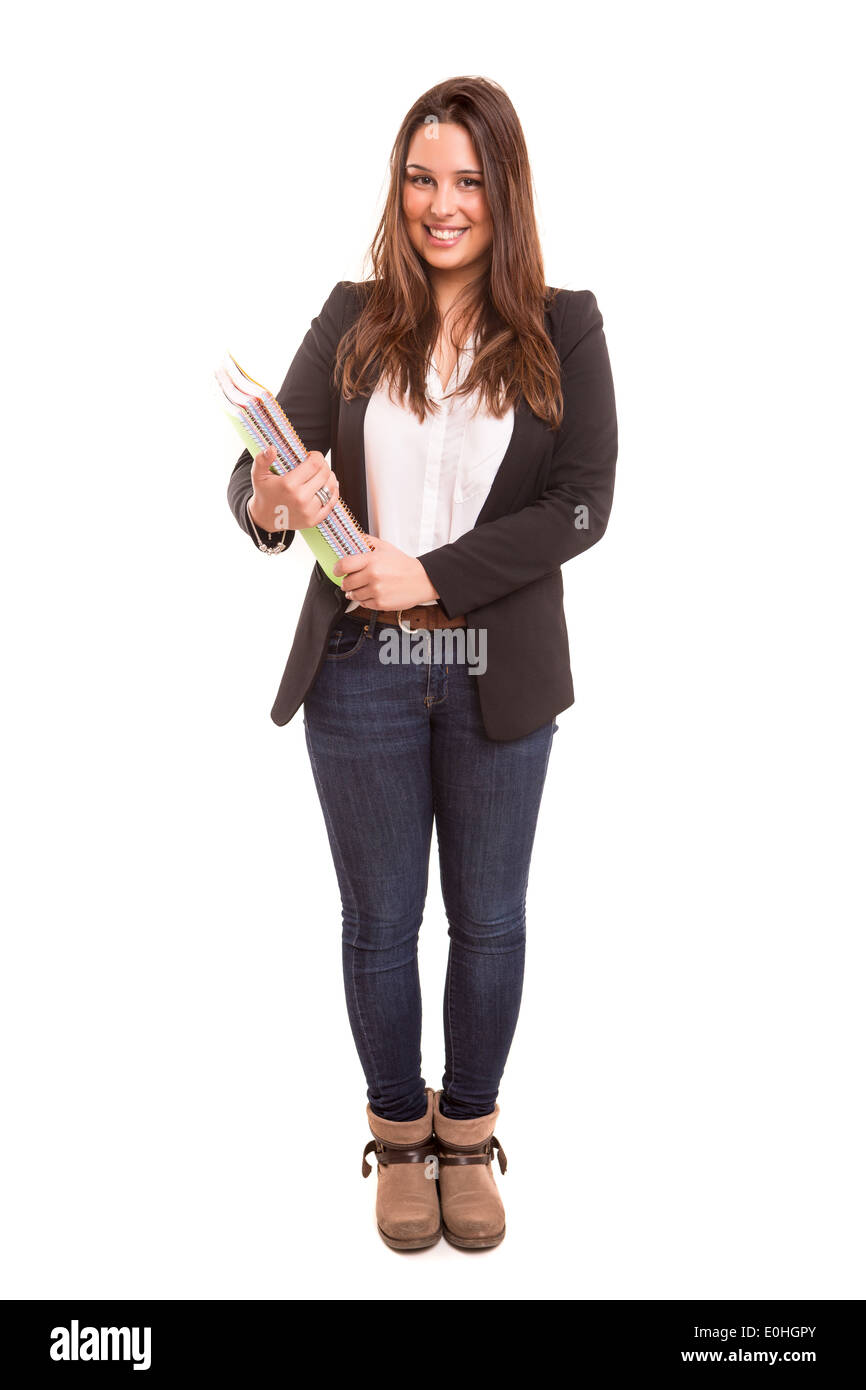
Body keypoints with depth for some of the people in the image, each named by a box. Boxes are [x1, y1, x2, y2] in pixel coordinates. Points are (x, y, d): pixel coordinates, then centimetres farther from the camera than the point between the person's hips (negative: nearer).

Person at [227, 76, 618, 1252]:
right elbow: (261, 465, -3)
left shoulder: (563, 331, -2)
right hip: (362, 676, 1)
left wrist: (432, 576, -18)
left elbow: (581, 507, -10)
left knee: (488, 918, 14)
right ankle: (399, 1133, 36)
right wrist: (269, 504, -27)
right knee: (379, 919, 13)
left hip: (499, 679, 0)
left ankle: (471, 1132, 37)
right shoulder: (353, 321, 2)